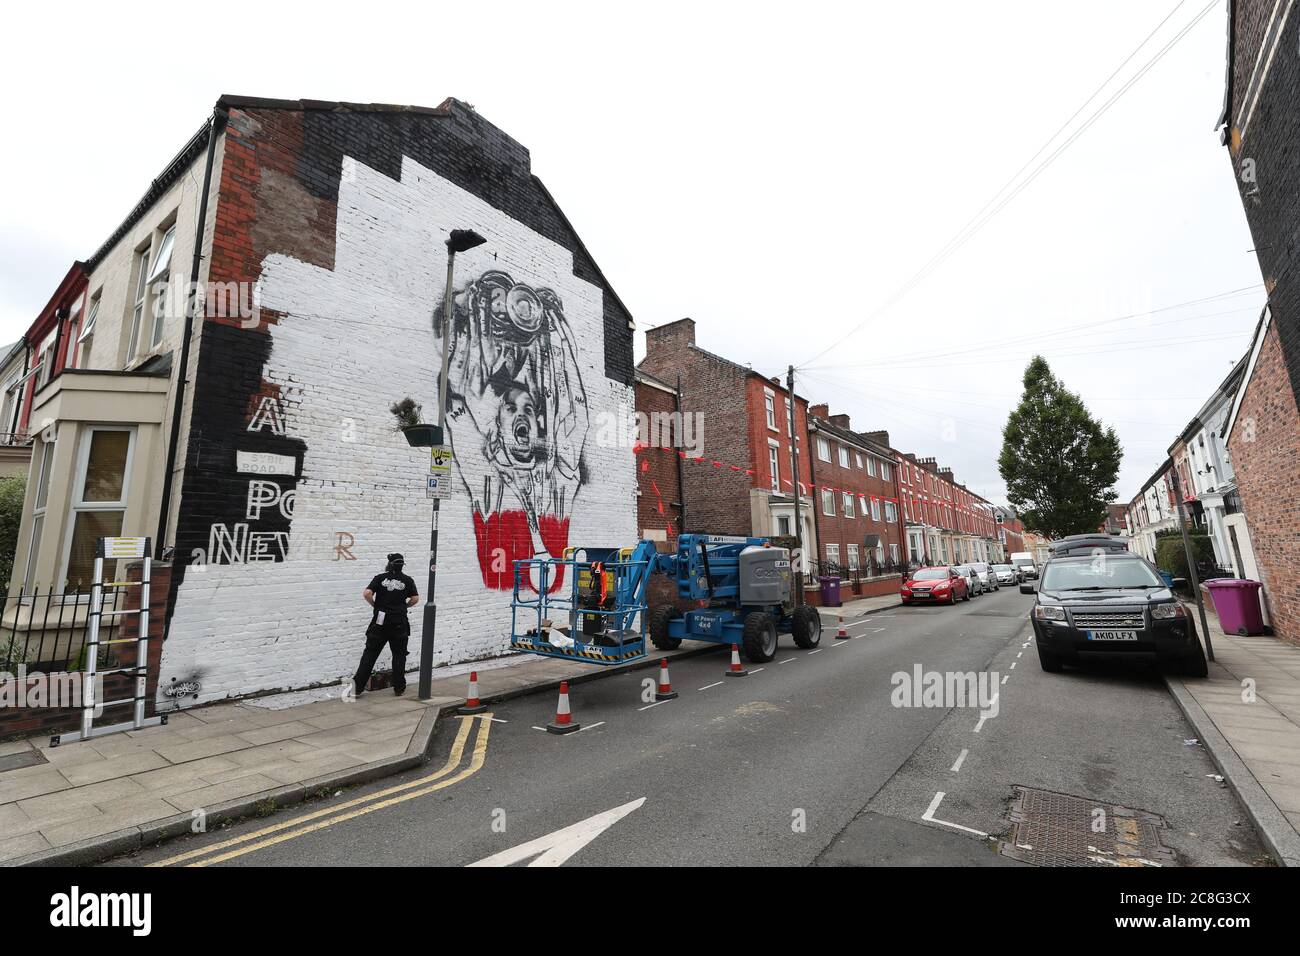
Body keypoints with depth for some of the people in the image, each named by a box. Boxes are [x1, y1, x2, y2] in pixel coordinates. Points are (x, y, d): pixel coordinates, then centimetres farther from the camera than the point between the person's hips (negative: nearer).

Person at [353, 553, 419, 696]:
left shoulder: (380, 578, -1)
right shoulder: (407, 580, 0)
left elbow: (367, 593, -12)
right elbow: (415, 599, -1)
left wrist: (375, 605, 5)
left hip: (380, 622, 0)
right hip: (399, 624, 0)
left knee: (370, 654, 9)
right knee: (399, 655, 10)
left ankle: (357, 687, 8)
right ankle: (399, 688, 14)